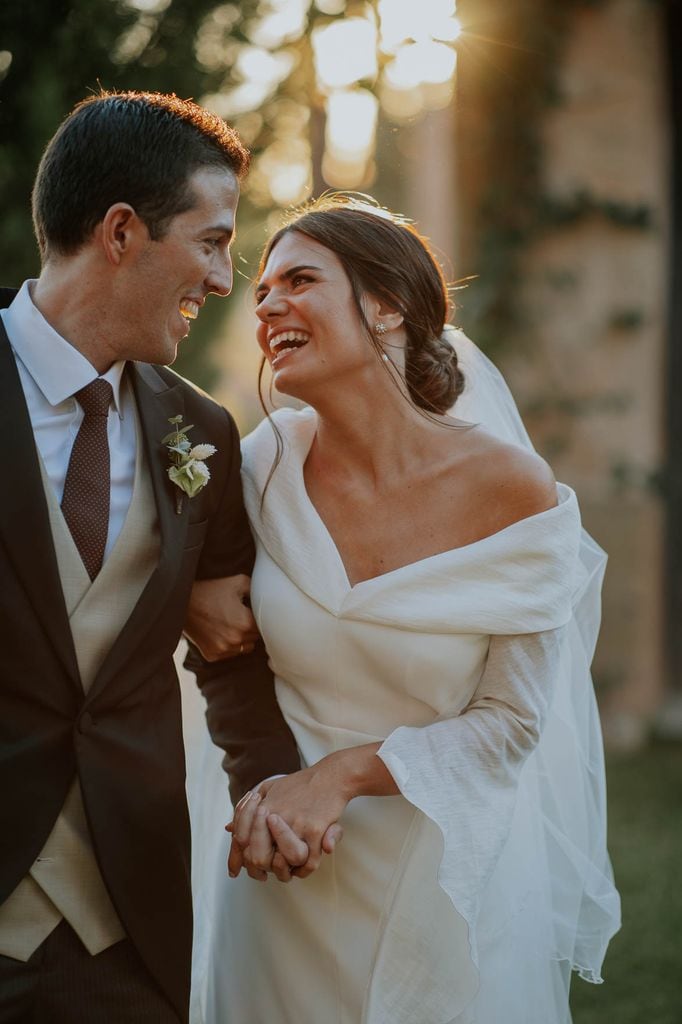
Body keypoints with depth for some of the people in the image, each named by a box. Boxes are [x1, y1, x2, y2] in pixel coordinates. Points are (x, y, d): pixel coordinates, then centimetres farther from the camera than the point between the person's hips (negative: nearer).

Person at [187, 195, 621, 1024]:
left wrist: (347, 772, -19)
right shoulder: (267, 462, -9)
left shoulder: (512, 491, -17)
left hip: (442, 870, -2)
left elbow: (511, 722, -10)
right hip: (278, 864, 2)